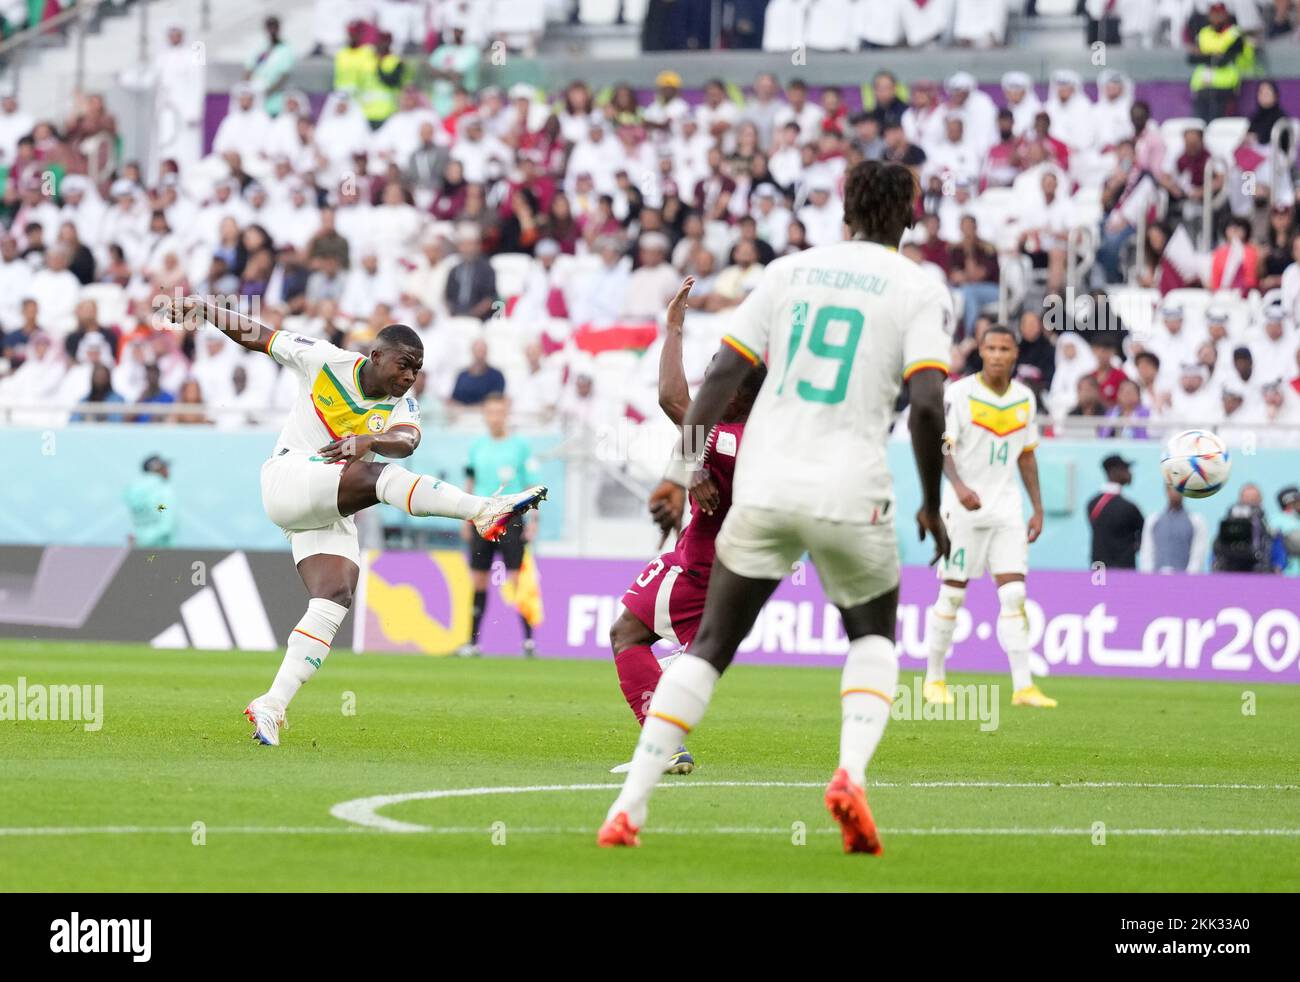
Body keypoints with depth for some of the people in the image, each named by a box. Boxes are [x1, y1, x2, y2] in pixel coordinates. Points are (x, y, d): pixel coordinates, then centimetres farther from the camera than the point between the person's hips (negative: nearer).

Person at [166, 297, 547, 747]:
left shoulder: (402, 405, 4)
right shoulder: (323, 360, -2)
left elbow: (407, 440, -19)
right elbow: (254, 335, 7)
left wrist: (370, 440, -40)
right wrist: (205, 310, -4)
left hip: (333, 515, 6)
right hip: (289, 478, -6)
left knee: (334, 601, -13)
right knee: (377, 476, -29)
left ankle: (272, 706, -15)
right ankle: (485, 510, -47)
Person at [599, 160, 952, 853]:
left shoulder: (790, 270, 10)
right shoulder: (920, 291, 1)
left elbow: (723, 372, 4)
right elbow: (926, 405, -10)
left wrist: (683, 468, 8)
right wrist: (931, 507, 2)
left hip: (763, 485, 2)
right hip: (849, 493, -2)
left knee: (709, 646, 9)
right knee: (873, 635, 22)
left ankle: (629, 805, -2)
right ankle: (851, 773, -4)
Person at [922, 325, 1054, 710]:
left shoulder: (1025, 398, 8)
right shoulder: (959, 393, -8)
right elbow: (941, 446, -15)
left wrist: (1038, 508, 13)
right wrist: (958, 485, -33)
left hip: (1006, 508, 4)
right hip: (965, 506, -4)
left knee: (1014, 594, -5)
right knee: (953, 593, 1)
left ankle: (1023, 686, -8)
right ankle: (934, 679, 14)